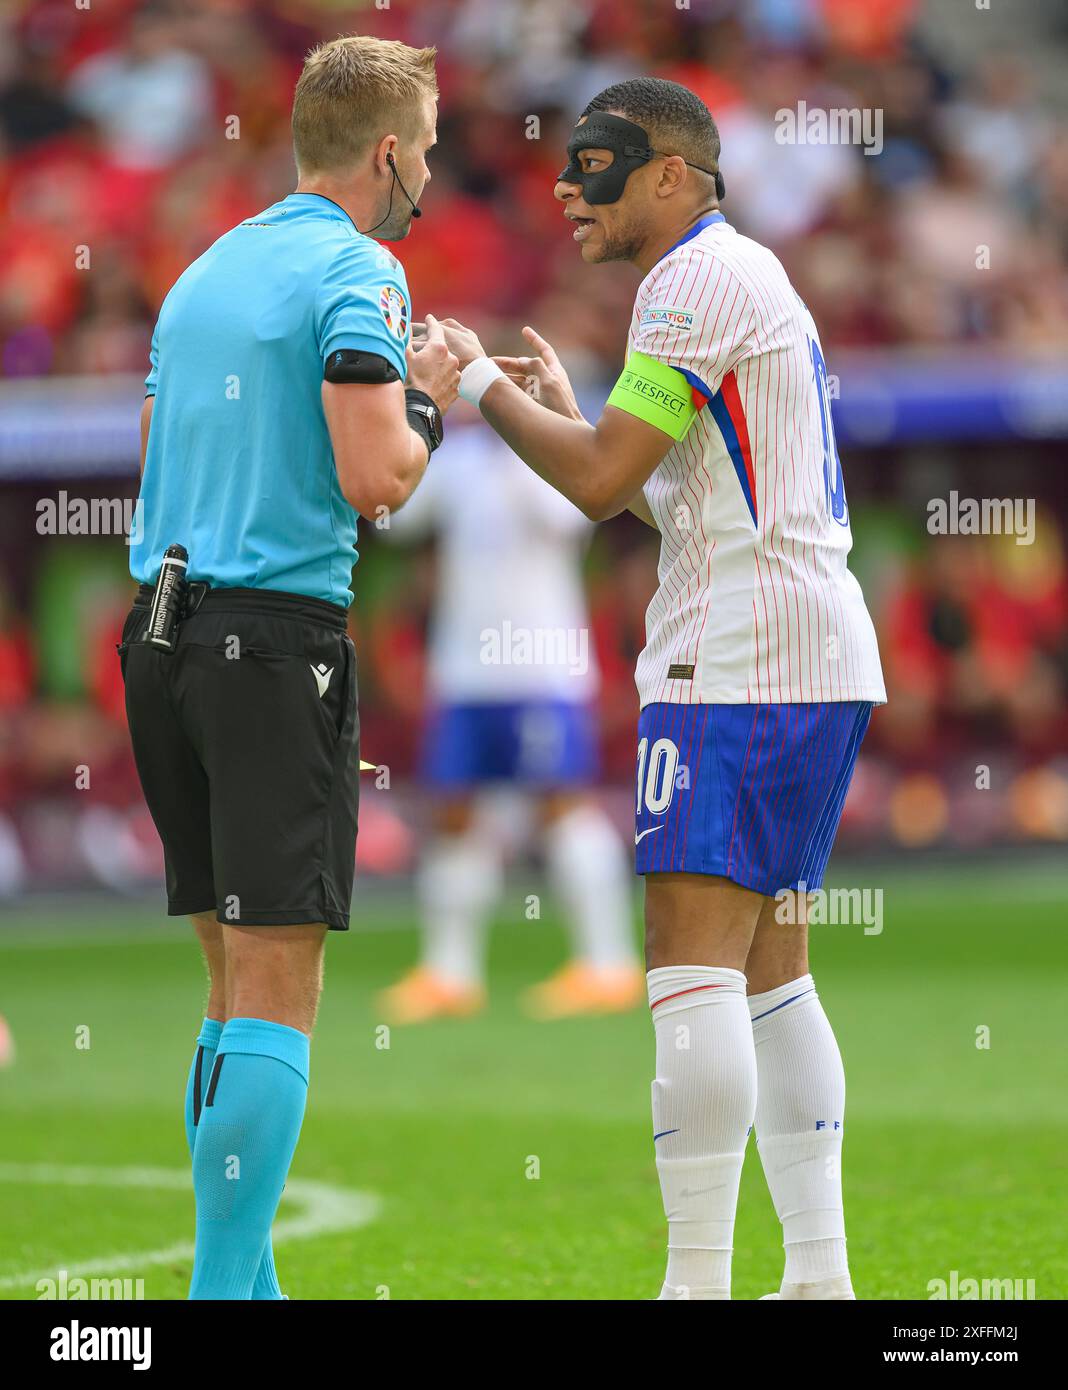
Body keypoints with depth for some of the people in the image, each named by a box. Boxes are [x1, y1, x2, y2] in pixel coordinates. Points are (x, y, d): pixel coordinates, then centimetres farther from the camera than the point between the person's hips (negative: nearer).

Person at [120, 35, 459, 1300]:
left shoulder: (205, 271, 17)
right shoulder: (355, 273, -7)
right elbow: (375, 479, -17)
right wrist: (426, 403, 3)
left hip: (162, 629, 8)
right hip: (274, 629, -8)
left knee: (236, 987, 12)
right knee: (279, 987, -8)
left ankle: (242, 1280, 12)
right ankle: (224, 1283, -13)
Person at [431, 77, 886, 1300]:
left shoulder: (700, 277, -9)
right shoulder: (748, 278, 22)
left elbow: (603, 481, -13)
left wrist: (482, 386, 0)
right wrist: (570, 414, 24)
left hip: (739, 659, -10)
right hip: (819, 660, 10)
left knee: (694, 958, -12)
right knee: (768, 967, 11)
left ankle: (697, 1278, -15)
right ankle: (819, 1275, 11)